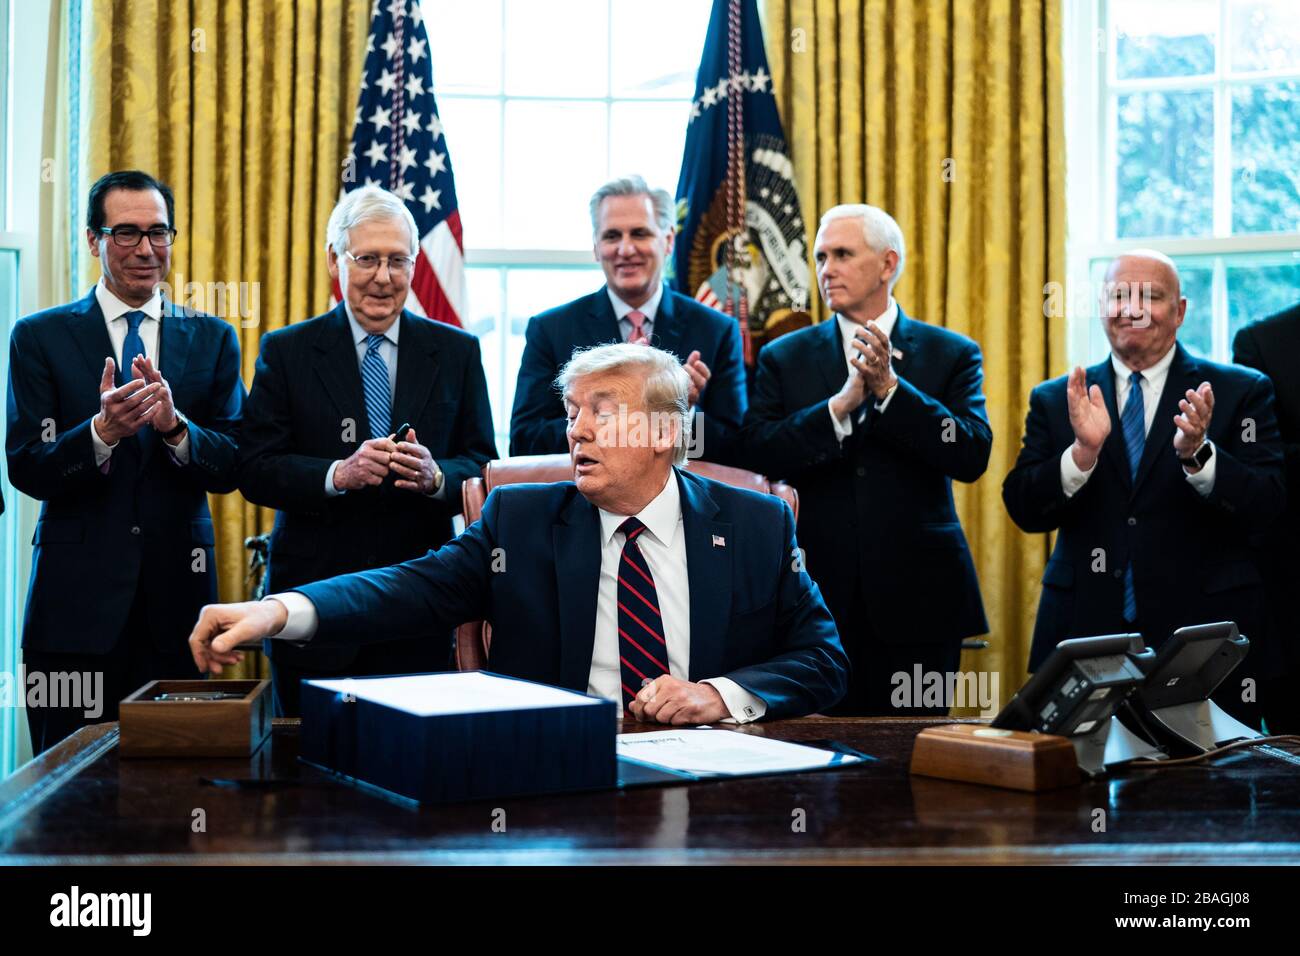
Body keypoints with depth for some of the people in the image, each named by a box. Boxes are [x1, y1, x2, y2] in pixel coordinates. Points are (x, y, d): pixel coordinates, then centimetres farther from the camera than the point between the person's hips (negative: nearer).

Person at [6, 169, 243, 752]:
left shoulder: (213, 340, 9)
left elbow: (231, 469, 2)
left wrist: (175, 426, -18)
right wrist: (101, 431, -22)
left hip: (176, 594, 1)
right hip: (77, 593, -1)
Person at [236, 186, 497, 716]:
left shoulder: (457, 351, 8)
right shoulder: (286, 351, 4)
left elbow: (484, 463, 6)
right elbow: (254, 469, -2)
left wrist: (436, 475, -15)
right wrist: (338, 474, -18)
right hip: (315, 596, -1)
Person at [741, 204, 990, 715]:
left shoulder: (951, 354, 5)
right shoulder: (785, 358, 8)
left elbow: (972, 455, -8)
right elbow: (758, 456, -5)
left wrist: (889, 388, -15)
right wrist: (841, 403, -16)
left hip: (917, 596, 0)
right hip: (819, 596, 1)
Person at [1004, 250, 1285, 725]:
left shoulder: (1240, 392, 4)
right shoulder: (1054, 400, 8)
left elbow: (1266, 507, -6)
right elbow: (1023, 509, -1)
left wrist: (1196, 453, -22)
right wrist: (1084, 451, -17)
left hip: (1202, 636, -1)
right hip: (1084, 633, 1)